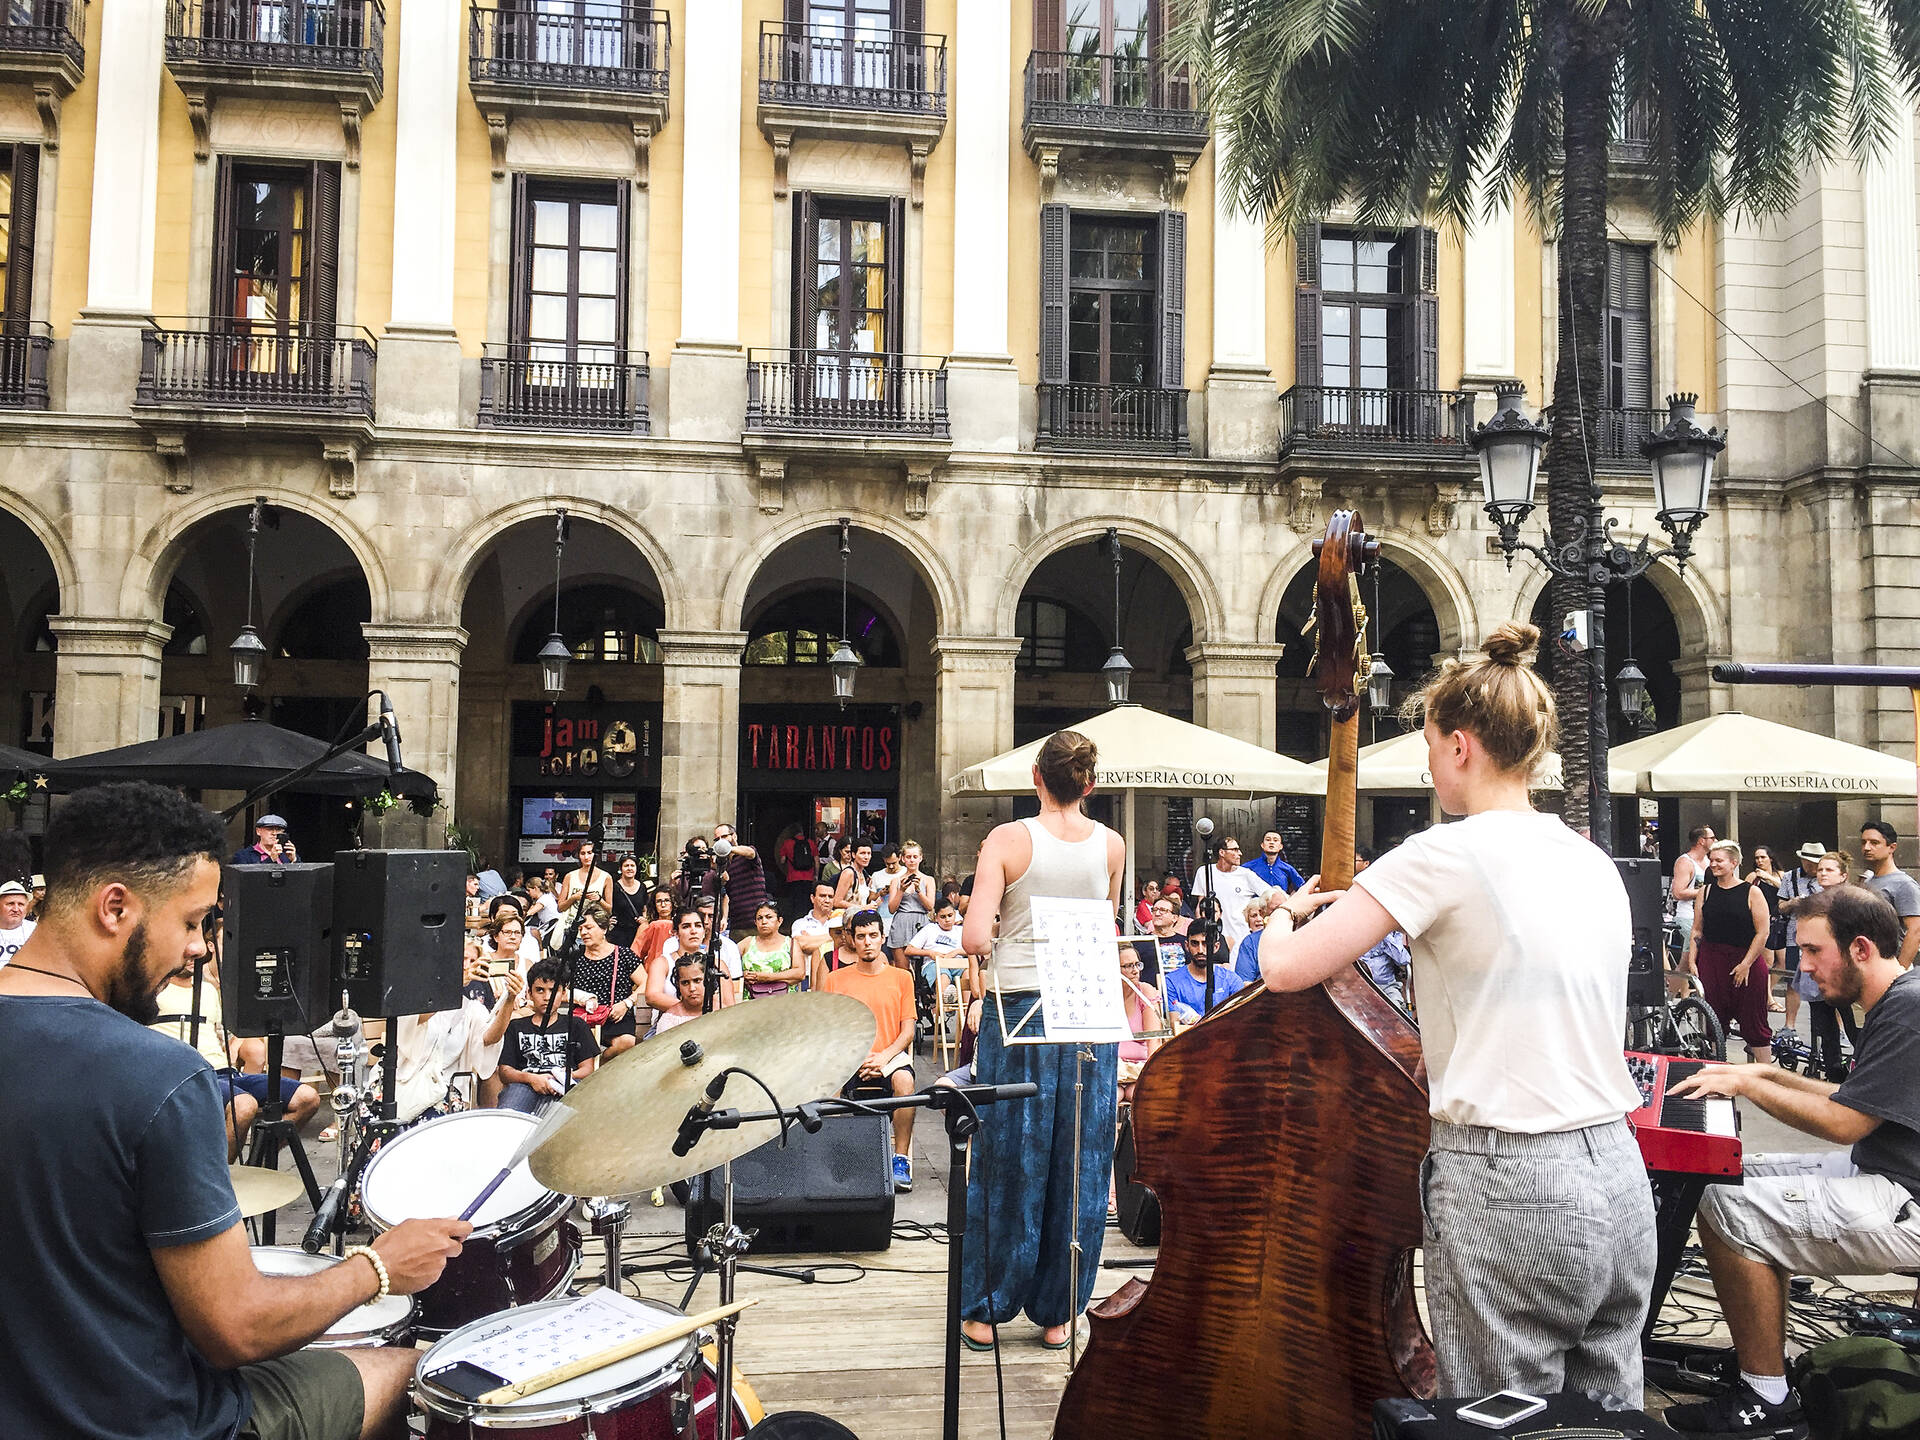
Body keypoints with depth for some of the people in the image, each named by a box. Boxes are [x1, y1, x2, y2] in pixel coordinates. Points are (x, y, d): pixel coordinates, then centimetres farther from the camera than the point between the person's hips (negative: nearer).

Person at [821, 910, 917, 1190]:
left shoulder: (901, 978, 9)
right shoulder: (836, 979, 9)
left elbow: (907, 1031, 5)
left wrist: (883, 1057, -14)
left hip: (890, 1054, 0)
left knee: (904, 1079, -35)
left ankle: (901, 1160, -25)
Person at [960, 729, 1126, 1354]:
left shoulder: (1008, 840, -8)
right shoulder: (1112, 845, 1)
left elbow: (974, 938, -14)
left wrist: (988, 945, 6)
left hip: (1017, 1010, -2)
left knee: (1007, 1163, 9)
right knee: (1080, 1166, 11)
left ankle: (986, 1309, 18)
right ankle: (1057, 1313, 19)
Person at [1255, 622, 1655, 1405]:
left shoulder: (1446, 853, -12)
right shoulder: (1593, 864, 10)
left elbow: (1287, 967, -14)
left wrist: (1286, 912, 8)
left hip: (1508, 1193, -8)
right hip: (1617, 1178, 8)